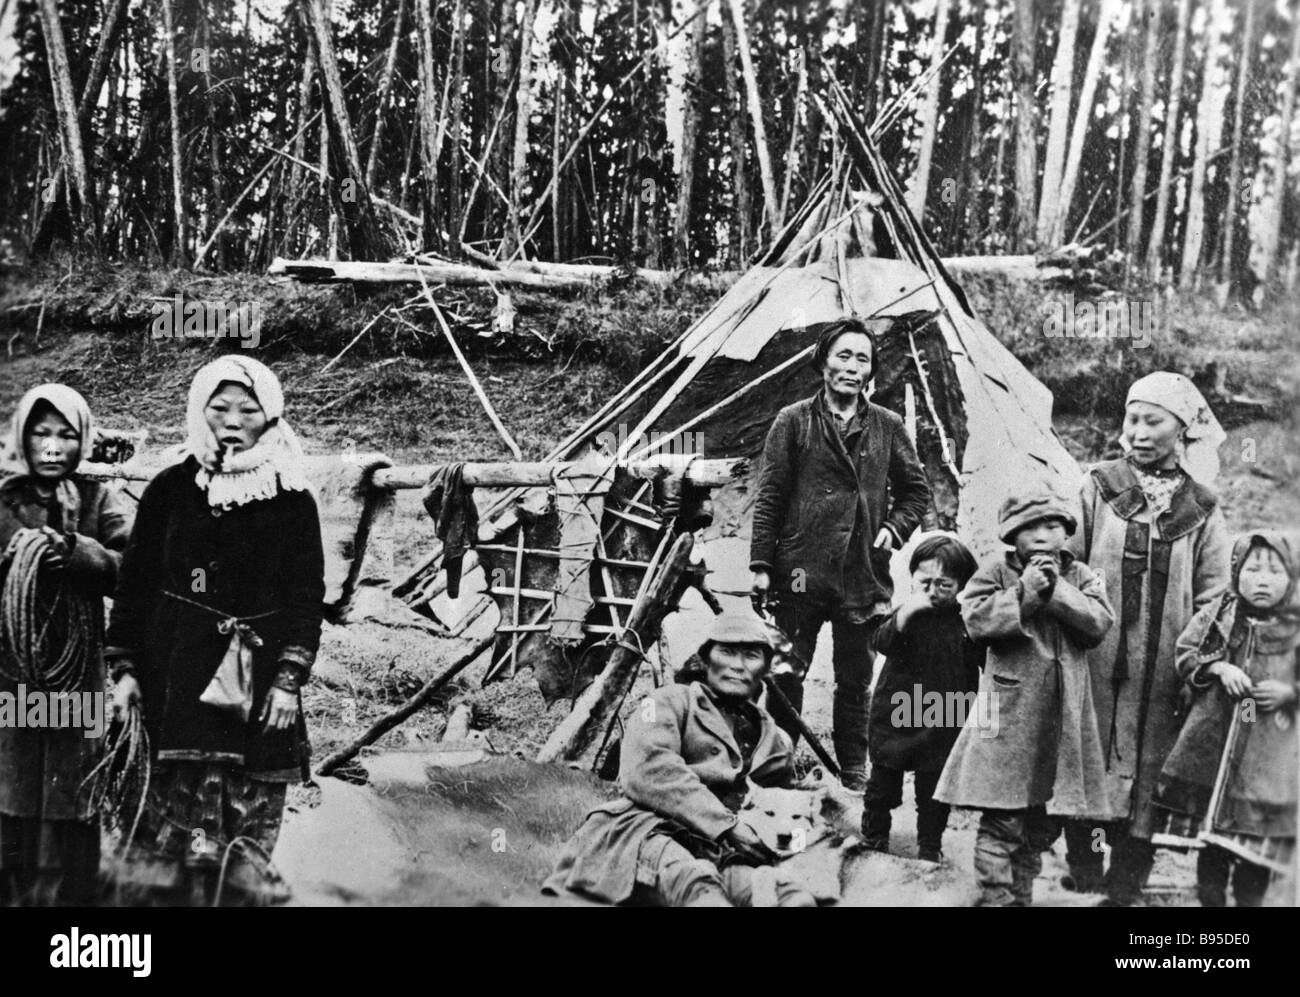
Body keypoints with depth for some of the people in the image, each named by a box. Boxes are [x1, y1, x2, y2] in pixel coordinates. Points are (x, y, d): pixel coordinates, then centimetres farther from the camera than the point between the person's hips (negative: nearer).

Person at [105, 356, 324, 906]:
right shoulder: (170, 489, 7)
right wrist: (124, 667, 3)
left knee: (251, 809, -1)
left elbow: (307, 593, 2)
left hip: (258, 678, 0)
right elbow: (135, 581, 9)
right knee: (184, 793, -5)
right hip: (177, 677, 0)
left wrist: (289, 678, -6)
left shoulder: (292, 500, 4)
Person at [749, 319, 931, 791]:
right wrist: (761, 564, -5)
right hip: (801, 571, -2)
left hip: (863, 575, 3)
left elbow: (917, 491, 18)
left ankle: (853, 775, 21)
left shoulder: (887, 427, 9)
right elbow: (769, 497, -1)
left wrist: (894, 528, 0)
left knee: (855, 682, 11)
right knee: (786, 676, 0)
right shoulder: (794, 422, 1)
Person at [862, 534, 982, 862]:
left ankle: (930, 847, 25)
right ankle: (873, 836, 29)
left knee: (934, 789, 10)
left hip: (942, 723, 0)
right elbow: (881, 642, -22)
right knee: (883, 782, 12)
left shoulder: (966, 623, -2)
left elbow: (986, 664, 6)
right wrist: (905, 614, -34)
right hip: (896, 716, 0)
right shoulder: (906, 614, -4)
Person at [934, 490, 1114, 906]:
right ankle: (995, 894, 2)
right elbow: (975, 619, -12)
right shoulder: (996, 572, 0)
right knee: (1002, 817, -7)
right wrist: (1024, 593, -16)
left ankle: (1022, 893, 27)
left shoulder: (1079, 576, 9)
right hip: (1010, 705, -4)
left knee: (1041, 821, 13)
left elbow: (1100, 621, -4)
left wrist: (1056, 590, -12)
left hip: (1062, 713, 4)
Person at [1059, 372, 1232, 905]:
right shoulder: (1099, 490, 4)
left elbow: (1213, 600, 7)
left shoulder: (1202, 512, 7)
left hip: (1162, 678, 1)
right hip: (1092, 666, -1)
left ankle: (1126, 883, 14)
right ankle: (1083, 856, 18)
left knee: (1147, 773, 4)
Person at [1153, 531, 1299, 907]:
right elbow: (1186, 654, 2)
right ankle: (1210, 897, 24)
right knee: (1212, 838, 10)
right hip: (1212, 742, 1)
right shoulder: (1216, 615, 2)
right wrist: (1219, 667, -12)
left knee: (1257, 838, 3)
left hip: (1269, 752, -1)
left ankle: (1249, 899, 17)